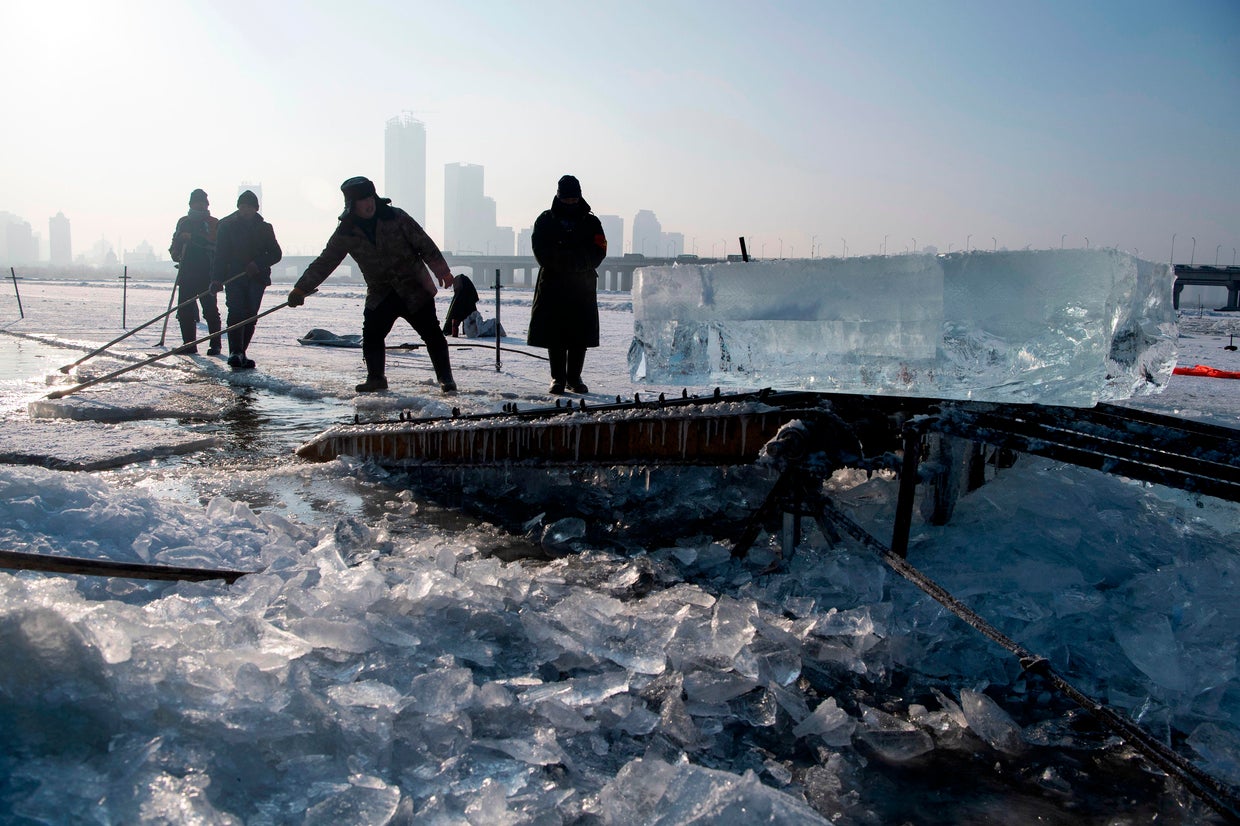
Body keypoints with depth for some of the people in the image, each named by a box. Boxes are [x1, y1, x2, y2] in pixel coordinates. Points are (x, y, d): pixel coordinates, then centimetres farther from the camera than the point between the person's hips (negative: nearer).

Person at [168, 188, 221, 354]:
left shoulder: (213, 223, 4)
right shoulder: (183, 222, 17)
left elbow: (215, 243, -10)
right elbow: (175, 243, 21)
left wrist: (193, 237, -17)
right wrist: (176, 253, 0)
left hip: (207, 273, -4)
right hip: (186, 272, 5)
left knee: (210, 309, -6)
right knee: (185, 310, 2)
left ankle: (215, 344, 0)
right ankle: (188, 343, 10)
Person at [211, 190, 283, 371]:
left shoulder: (264, 228, 10)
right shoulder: (227, 226, 6)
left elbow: (276, 253, 7)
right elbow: (220, 254, 0)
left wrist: (258, 264, -11)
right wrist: (217, 278, -11)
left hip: (256, 278, 2)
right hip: (234, 277, -2)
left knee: (250, 316, -2)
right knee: (236, 313, -16)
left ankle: (241, 354, 8)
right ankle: (235, 353, -19)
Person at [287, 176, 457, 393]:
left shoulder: (395, 217, -9)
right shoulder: (345, 233, -3)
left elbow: (424, 243, -4)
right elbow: (324, 262, 0)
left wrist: (442, 269, -8)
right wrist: (301, 289, -6)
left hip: (415, 288, -2)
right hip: (380, 294, 2)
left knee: (431, 333, -3)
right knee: (371, 335, -8)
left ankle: (445, 378, 11)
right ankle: (376, 378, 12)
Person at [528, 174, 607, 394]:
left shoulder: (591, 222, 10)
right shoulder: (546, 221, 7)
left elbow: (599, 252, 1)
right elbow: (541, 252, -4)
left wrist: (581, 263, -17)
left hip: (583, 286, 1)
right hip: (553, 285, -1)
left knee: (581, 333, 1)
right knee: (554, 333, -1)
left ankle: (574, 378, 11)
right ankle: (558, 378, 8)